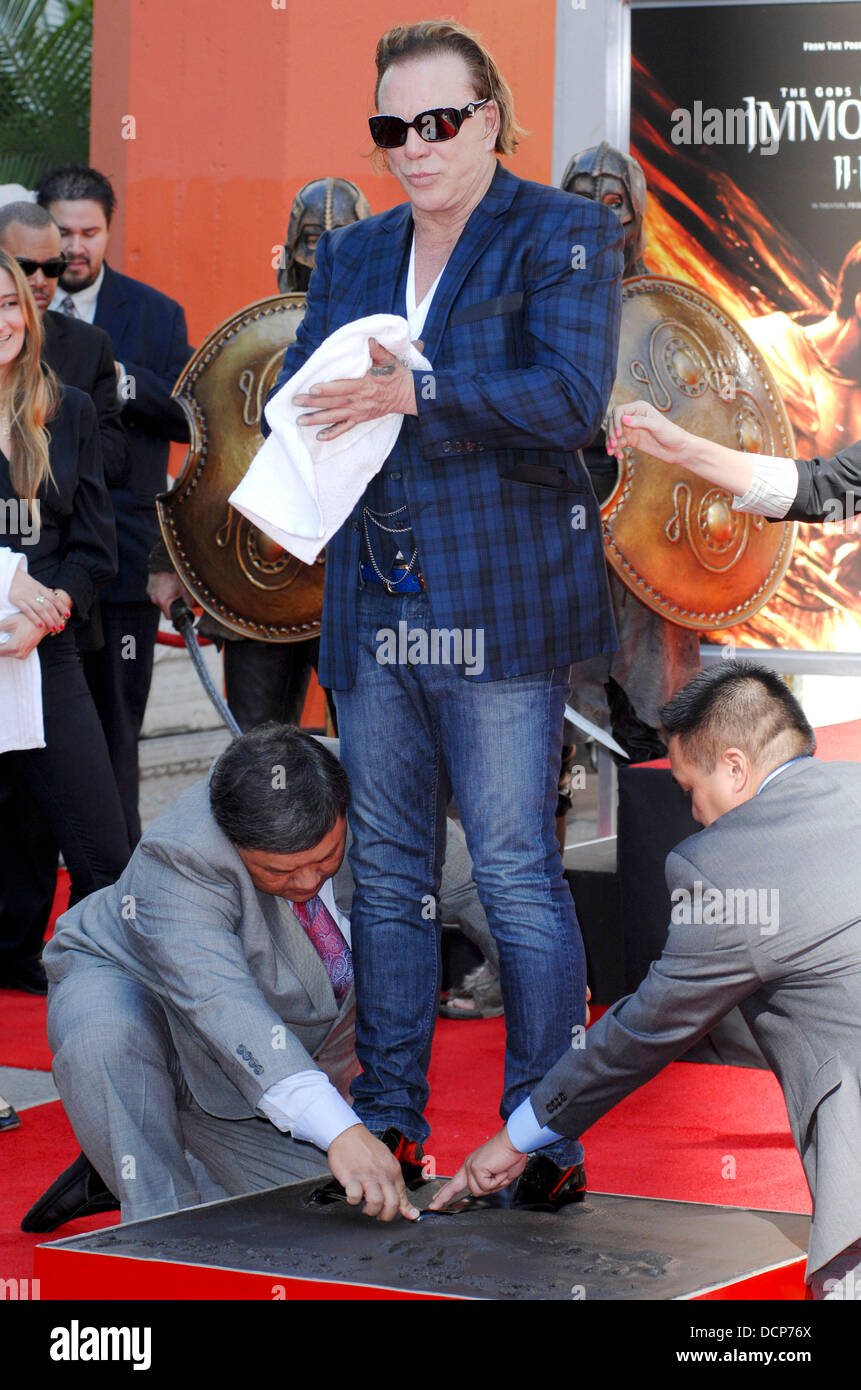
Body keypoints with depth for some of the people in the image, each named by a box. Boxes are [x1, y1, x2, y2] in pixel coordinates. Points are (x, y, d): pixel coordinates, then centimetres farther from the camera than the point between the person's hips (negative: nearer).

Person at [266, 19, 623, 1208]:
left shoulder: (563, 236, 0)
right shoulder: (351, 254, 18)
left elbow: (570, 394, -13)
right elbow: (295, 395, 16)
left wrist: (416, 392, -20)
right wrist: (316, 412, -8)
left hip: (499, 606, -6)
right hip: (372, 610, 6)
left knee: (516, 873, -6)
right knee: (385, 870, 10)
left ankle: (547, 1141, 1)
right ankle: (386, 1116, 19)